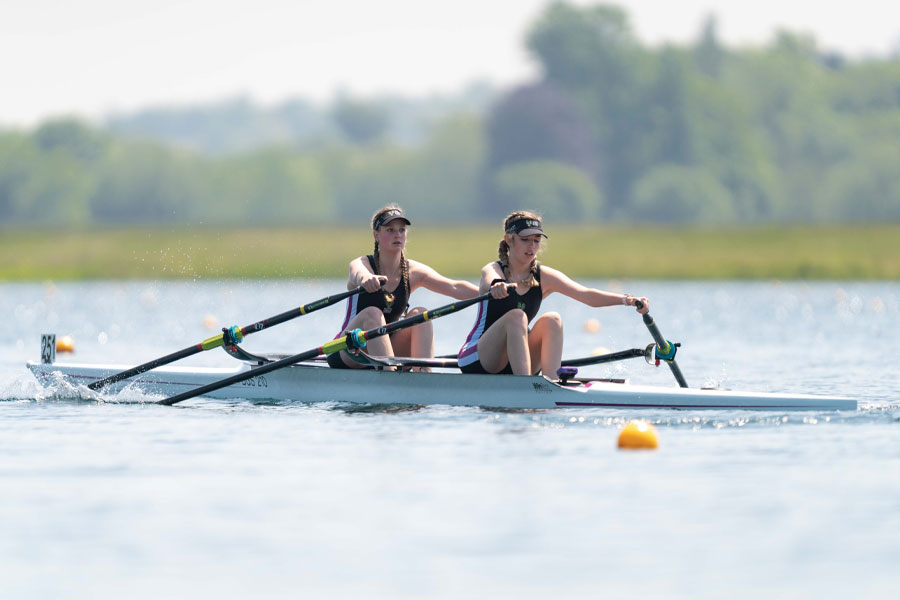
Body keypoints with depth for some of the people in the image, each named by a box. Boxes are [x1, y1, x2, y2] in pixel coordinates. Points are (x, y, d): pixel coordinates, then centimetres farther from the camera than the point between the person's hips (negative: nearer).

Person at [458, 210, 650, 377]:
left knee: (551, 320, -19)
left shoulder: (544, 277, 2)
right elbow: (490, 281, -36)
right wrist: (497, 288, -63)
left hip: (516, 363, 4)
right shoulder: (492, 271, -9)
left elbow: (586, 295, -11)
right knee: (516, 316, -30)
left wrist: (626, 300, -28)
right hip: (477, 363, -4)